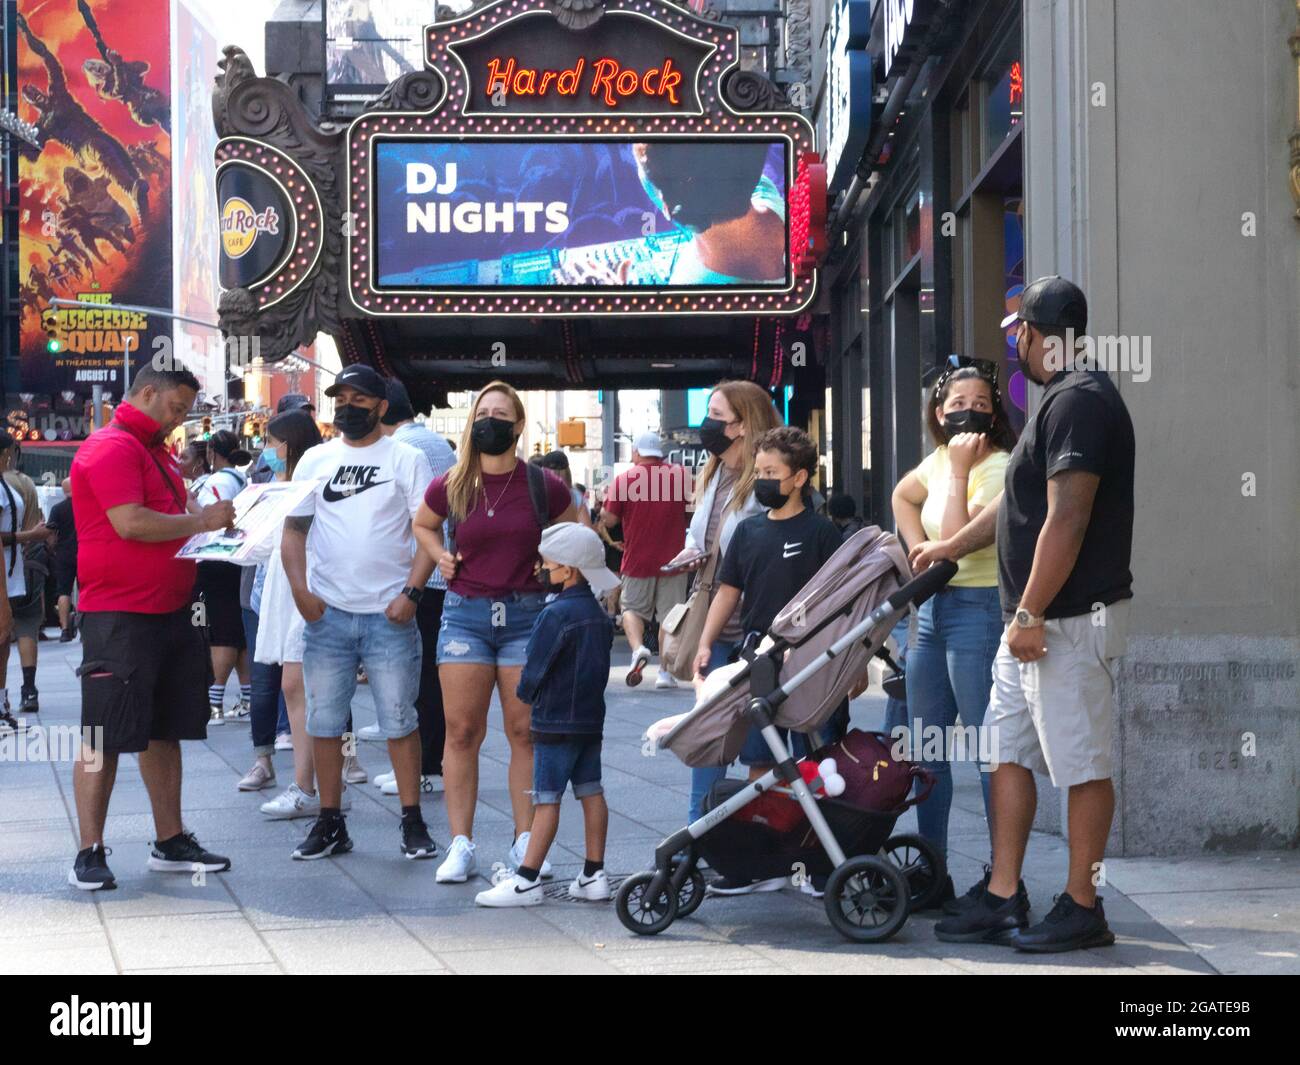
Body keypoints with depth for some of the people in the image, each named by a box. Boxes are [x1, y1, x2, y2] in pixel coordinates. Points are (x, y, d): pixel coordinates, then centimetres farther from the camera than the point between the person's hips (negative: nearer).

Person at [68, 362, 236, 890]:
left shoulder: (154, 451, 19)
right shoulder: (111, 447, -13)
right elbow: (130, 523, -23)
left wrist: (206, 513, 9)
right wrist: (200, 520, -13)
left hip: (169, 612, 10)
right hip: (119, 617, -10)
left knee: (164, 732, 13)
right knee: (104, 737, -5)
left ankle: (171, 842, 21)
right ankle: (90, 853, -1)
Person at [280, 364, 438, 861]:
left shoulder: (407, 460, 2)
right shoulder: (315, 460, 10)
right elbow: (294, 530, 10)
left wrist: (411, 593, -12)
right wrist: (301, 591, -4)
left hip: (390, 615, -3)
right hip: (327, 614, 3)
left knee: (400, 721, 1)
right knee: (324, 722, 5)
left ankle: (412, 822, 8)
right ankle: (330, 823, 13)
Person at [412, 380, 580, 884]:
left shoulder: (544, 486, -1)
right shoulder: (451, 487, 1)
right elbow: (422, 525, 21)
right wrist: (441, 556, 4)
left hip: (526, 613, 0)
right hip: (465, 613, 1)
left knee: (525, 731, 2)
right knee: (462, 731, -1)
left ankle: (525, 843, 10)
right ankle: (461, 845, 4)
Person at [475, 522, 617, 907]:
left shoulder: (555, 614, -17)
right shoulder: (600, 614, 9)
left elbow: (533, 673, -16)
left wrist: (527, 695, 4)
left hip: (556, 723, -8)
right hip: (593, 717, 8)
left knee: (546, 799, -6)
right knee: (591, 793, 9)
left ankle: (527, 880, -3)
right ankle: (594, 876, 13)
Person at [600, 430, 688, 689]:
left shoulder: (623, 479, -7)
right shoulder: (680, 475, -2)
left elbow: (609, 520, -6)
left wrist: (605, 501, 13)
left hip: (637, 559, -1)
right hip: (673, 560, 1)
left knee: (632, 608, 14)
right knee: (670, 614, 7)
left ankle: (638, 647, -12)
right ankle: (666, 672, 3)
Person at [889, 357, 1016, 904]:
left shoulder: (998, 467, -13)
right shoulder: (939, 460, 12)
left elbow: (958, 541, -23)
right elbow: (903, 497, 33)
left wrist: (959, 472, -17)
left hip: (977, 611, -9)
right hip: (932, 608, 9)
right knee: (923, 747, 12)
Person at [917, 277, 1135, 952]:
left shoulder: (1080, 401, -16)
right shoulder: (1063, 400, 17)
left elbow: (1067, 519, -23)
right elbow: (1019, 506, 29)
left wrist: (1030, 614, -22)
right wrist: (950, 547, 38)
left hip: (1074, 620, -11)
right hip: (1035, 621, 11)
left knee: (1082, 766, -2)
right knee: (1009, 752, 11)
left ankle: (1082, 909, 4)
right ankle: (1003, 899, 16)